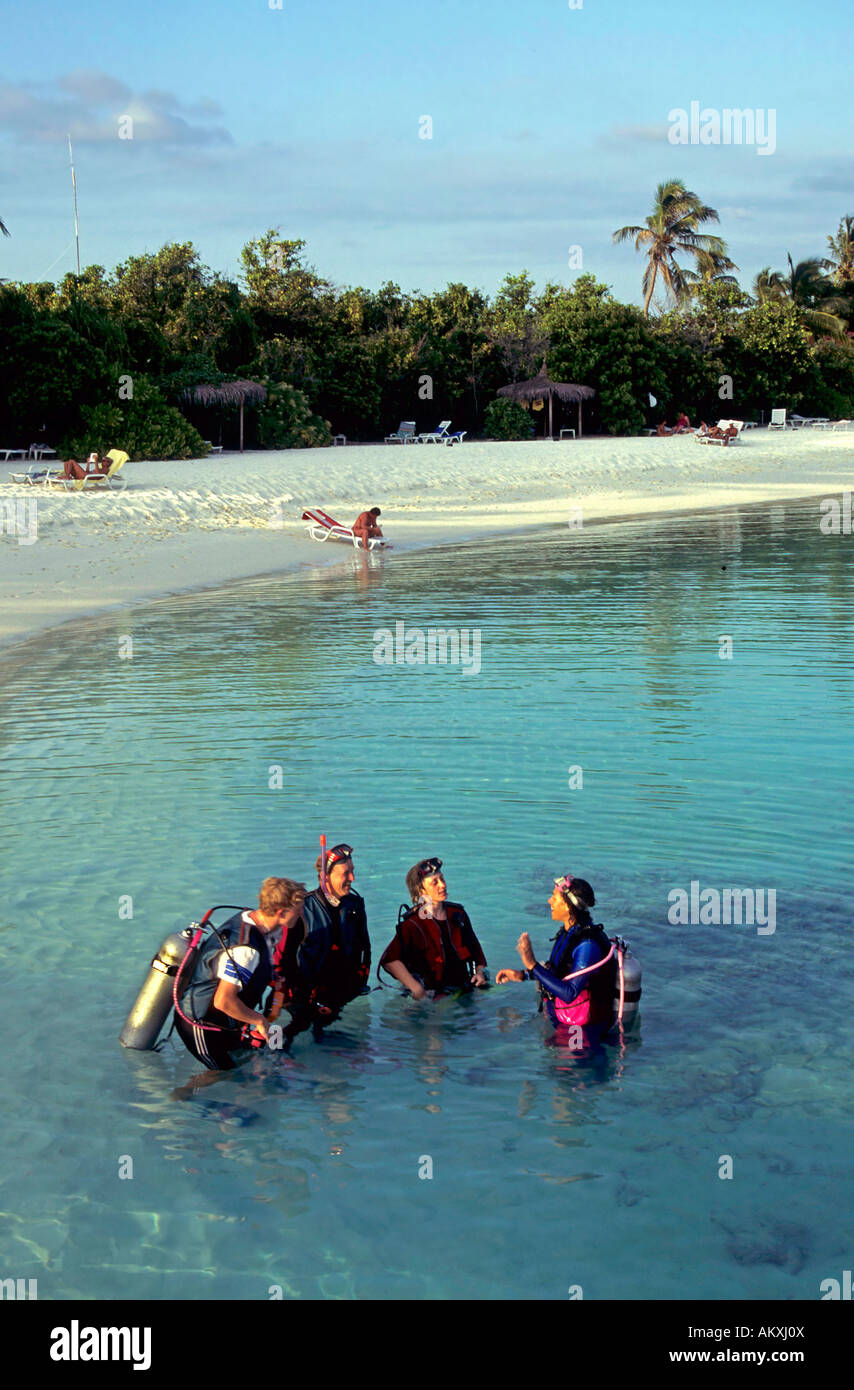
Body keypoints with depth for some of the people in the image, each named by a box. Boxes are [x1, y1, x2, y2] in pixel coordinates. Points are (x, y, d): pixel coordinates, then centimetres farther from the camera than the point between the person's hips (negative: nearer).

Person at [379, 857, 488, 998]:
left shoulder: (458, 913, 11)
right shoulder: (413, 923, -7)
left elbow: (475, 947, 25)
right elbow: (389, 960, -15)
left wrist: (479, 972, 8)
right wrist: (416, 988, -21)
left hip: (464, 990, 5)